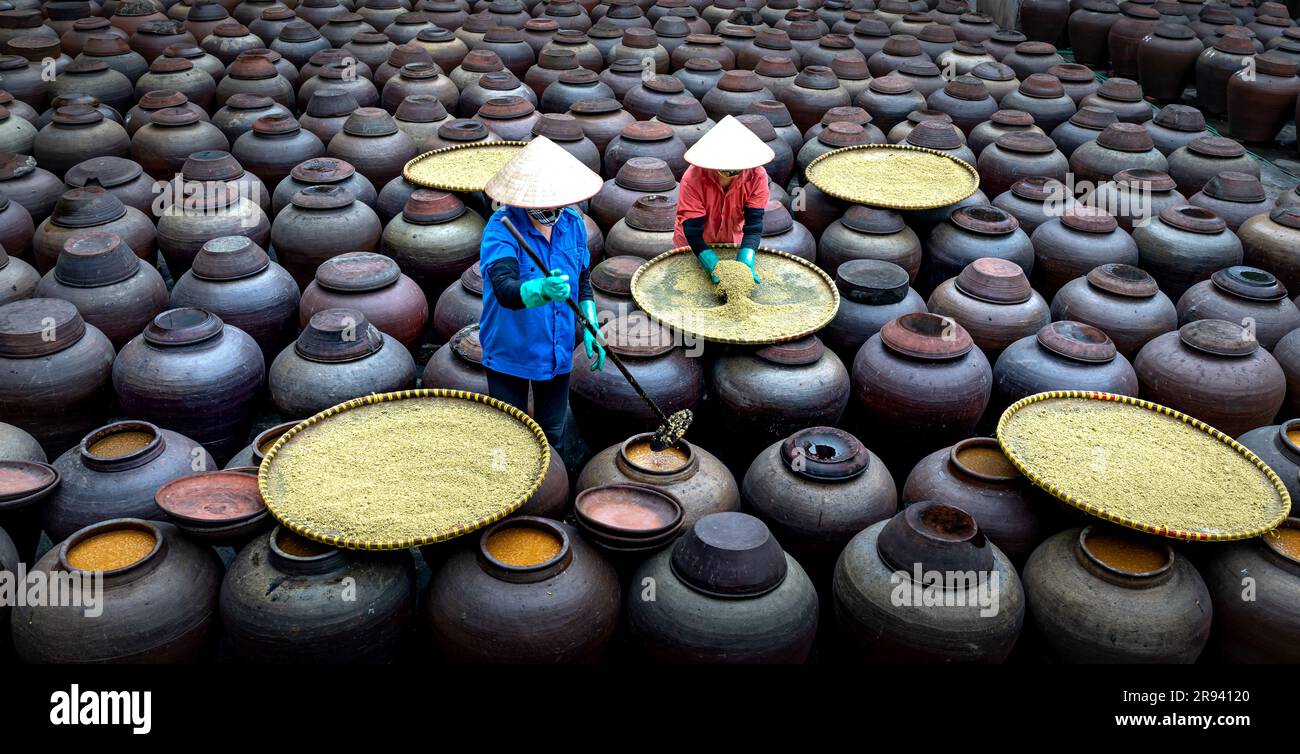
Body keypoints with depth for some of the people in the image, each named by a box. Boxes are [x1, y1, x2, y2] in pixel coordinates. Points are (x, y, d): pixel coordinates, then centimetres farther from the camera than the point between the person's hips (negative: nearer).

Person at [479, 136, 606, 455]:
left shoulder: (574, 224, -4)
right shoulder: (501, 228, -22)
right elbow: (505, 289, -38)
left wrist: (589, 329, 2)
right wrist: (543, 290, -57)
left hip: (558, 352, 4)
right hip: (510, 353, -4)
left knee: (553, 434, 20)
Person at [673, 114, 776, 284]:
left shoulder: (757, 177, -26)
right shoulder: (693, 178, -32)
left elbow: (754, 225, -27)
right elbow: (692, 231, -33)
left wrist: (745, 262, -43)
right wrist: (714, 266, -46)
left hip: (732, 243, 2)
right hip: (694, 246, -2)